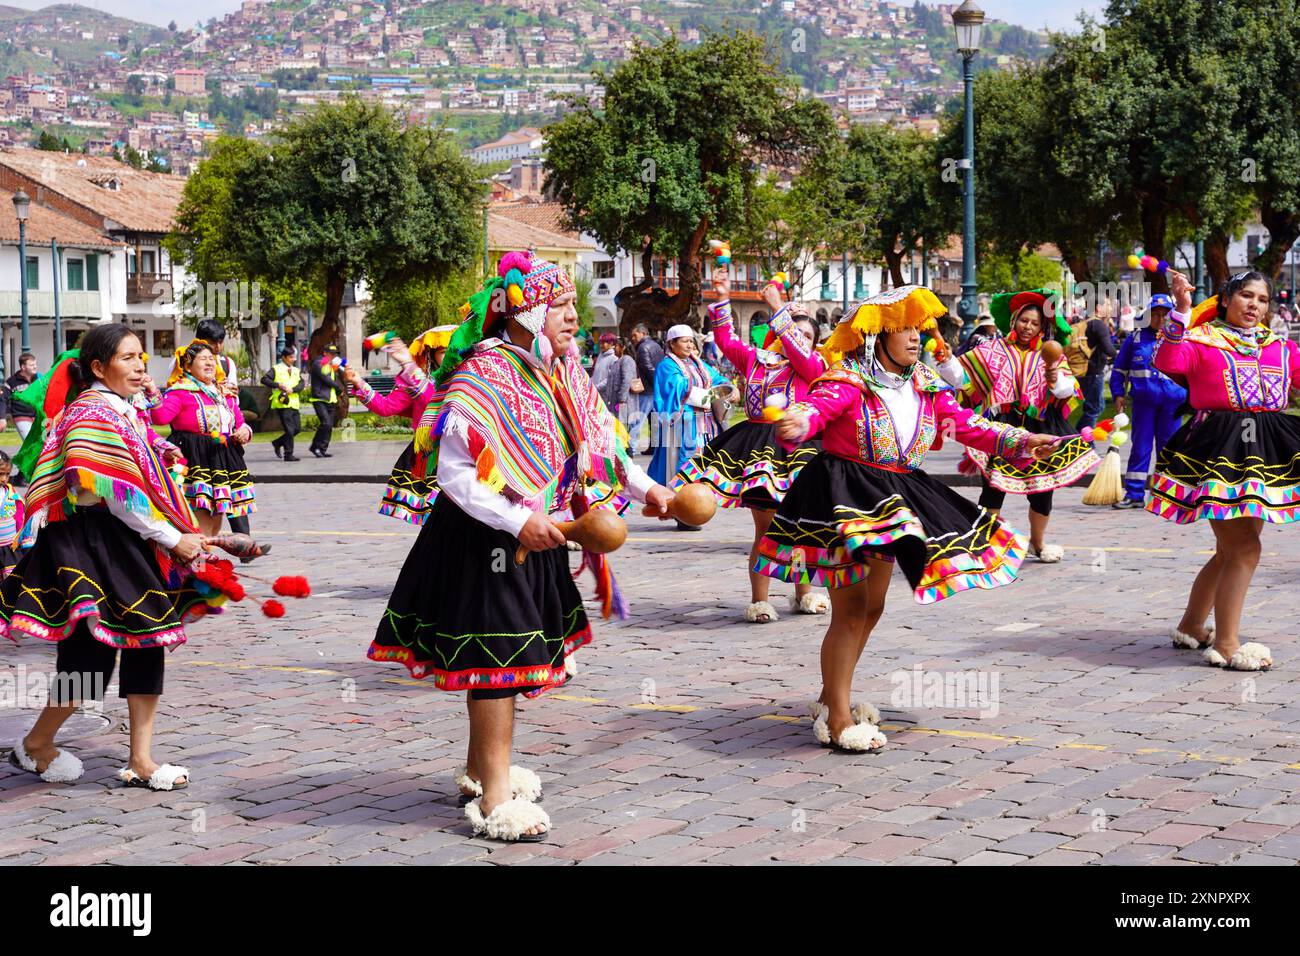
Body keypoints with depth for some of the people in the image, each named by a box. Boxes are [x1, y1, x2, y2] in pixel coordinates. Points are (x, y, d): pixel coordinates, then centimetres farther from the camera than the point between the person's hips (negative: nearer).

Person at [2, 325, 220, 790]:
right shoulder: (92, 415, -15)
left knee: (148, 643, 5)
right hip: (94, 546, -9)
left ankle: (140, 760, 9)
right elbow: (115, 494, -20)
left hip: (131, 544, 9)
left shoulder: (127, 412, 14)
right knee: (92, 652, -5)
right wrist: (174, 539, -17)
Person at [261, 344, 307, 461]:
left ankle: (278, 443, 24)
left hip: (294, 403, 6)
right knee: (289, 429, -8)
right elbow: (264, 379, -9)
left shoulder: (296, 371, 15)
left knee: (297, 428, 6)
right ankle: (288, 454, 0)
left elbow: (302, 384, 3)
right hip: (282, 404, -6)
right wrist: (278, 385, -18)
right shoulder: (276, 369, -1)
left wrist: (292, 389, -15)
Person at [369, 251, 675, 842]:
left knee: (496, 653, 20)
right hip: (484, 534, -9)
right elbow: (452, 472, -25)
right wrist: (519, 522, -30)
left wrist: (643, 487, 8)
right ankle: (495, 802, 0)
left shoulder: (563, 371, 3)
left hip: (531, 529, 9)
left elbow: (600, 437, 17)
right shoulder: (485, 376, -22)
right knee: (498, 652, -6)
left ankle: (480, 771, 37)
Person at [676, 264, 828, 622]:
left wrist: (778, 308, -18)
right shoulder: (754, 359, 11)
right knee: (765, 527, 0)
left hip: (794, 449, -1)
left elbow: (798, 351, -16)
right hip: (755, 449, 1)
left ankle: (803, 592, 24)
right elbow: (725, 339, 12)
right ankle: (759, 600, 5)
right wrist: (722, 299, 2)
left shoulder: (812, 367, 2)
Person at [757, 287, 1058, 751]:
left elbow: (966, 424, 10)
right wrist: (795, 424, -56)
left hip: (894, 499, 8)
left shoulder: (926, 386, 7)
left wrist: (1021, 440, 2)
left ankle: (832, 697, 33)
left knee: (872, 608, 17)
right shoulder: (849, 381, -16)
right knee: (850, 610, -7)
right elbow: (817, 406, -33)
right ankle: (837, 719, 0)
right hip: (844, 496, -8)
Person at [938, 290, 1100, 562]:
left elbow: (1068, 390, -4)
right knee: (993, 489, -9)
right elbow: (960, 377, 2)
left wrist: (1056, 379, -25)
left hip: (1039, 430, 2)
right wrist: (946, 359, -15)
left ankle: (1037, 542, 29)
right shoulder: (992, 350, 7)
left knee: (1042, 488, 8)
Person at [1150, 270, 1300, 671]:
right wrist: (1181, 310, -24)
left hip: (1266, 451, 7)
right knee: (1244, 547, -13)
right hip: (1219, 447, -7)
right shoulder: (1201, 340, 1)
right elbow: (1167, 362, -17)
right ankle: (1226, 645, -7)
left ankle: (1191, 626, 30)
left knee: (1233, 549, 14)